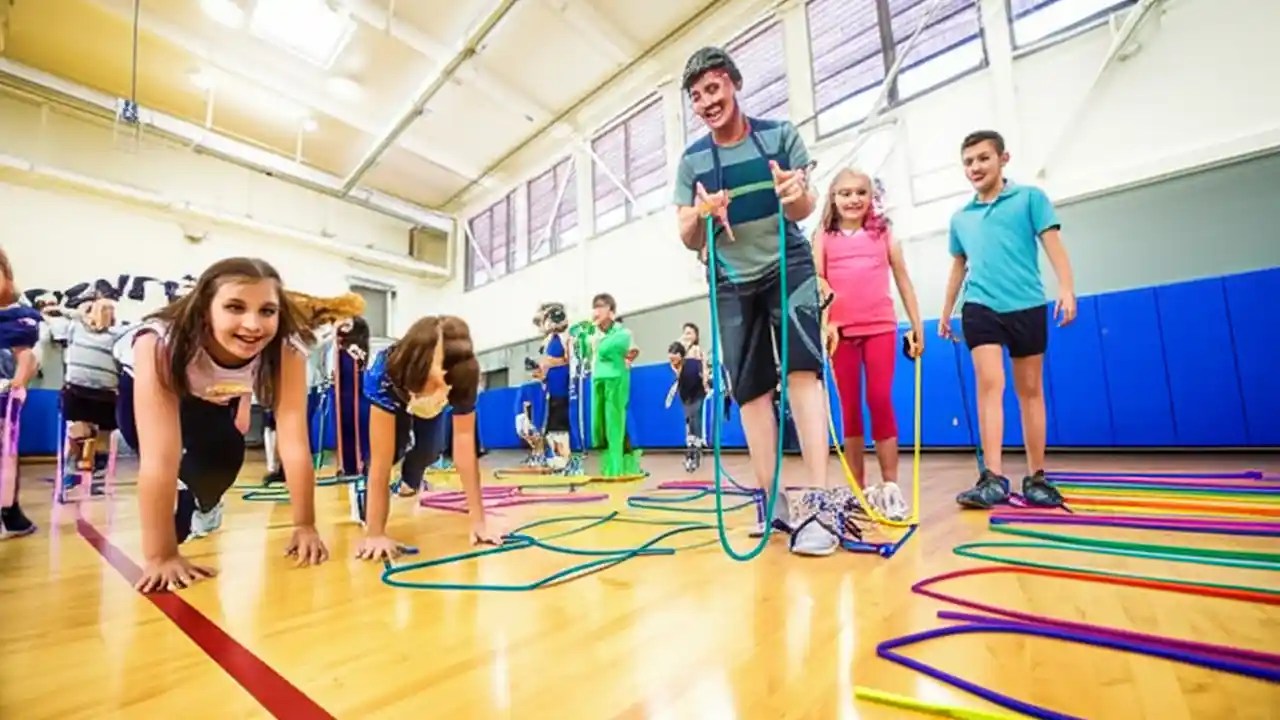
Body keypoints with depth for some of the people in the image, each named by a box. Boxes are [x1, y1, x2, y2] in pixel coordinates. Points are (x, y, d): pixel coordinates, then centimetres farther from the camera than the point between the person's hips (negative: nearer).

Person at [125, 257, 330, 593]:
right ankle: (189, 505, 16)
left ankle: (203, 504, 23)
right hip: (143, 388, -2)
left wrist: (306, 527, -34)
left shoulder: (287, 349, -35)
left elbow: (294, 444, -35)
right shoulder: (160, 342, -41)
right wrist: (161, 556, -40)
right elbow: (159, 458, -42)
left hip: (217, 398, 2)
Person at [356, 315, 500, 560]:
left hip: (428, 403, 2)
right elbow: (381, 462, -43)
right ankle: (363, 490, 16)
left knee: (430, 451, -7)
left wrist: (479, 521, -38)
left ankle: (410, 480, 28)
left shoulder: (462, 379, -39)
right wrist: (375, 534, -42)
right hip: (392, 396, -1)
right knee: (393, 452, -17)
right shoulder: (386, 376, -45)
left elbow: (465, 449, -37)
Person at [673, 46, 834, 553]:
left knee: (802, 369, -19)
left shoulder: (780, 134, -1)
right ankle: (774, 502, 8)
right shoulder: (691, 161, 3)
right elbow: (688, 240, -1)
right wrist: (701, 215, -24)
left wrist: (797, 196, -29)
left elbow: (803, 210, -5)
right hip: (732, 282, 2)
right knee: (750, 390, 0)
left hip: (788, 267, -2)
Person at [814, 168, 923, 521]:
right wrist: (823, 323, -14)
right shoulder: (823, 237, 8)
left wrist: (916, 327, 9)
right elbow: (817, 283, 0)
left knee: (881, 402, -3)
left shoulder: (883, 233, 11)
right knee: (850, 407, 5)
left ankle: (890, 487, 5)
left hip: (880, 327, 0)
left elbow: (903, 280, 12)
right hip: (841, 330, 0)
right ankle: (859, 489, 14)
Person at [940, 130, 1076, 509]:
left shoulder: (1030, 197, 7)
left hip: (1028, 306, -1)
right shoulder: (960, 218, 15)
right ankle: (993, 478, -13)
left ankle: (1036, 478, 16)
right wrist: (945, 312, 21)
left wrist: (1067, 288, -15)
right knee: (989, 383, -12)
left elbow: (1053, 244, -1)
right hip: (980, 308, 1)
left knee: (1030, 390, 6)